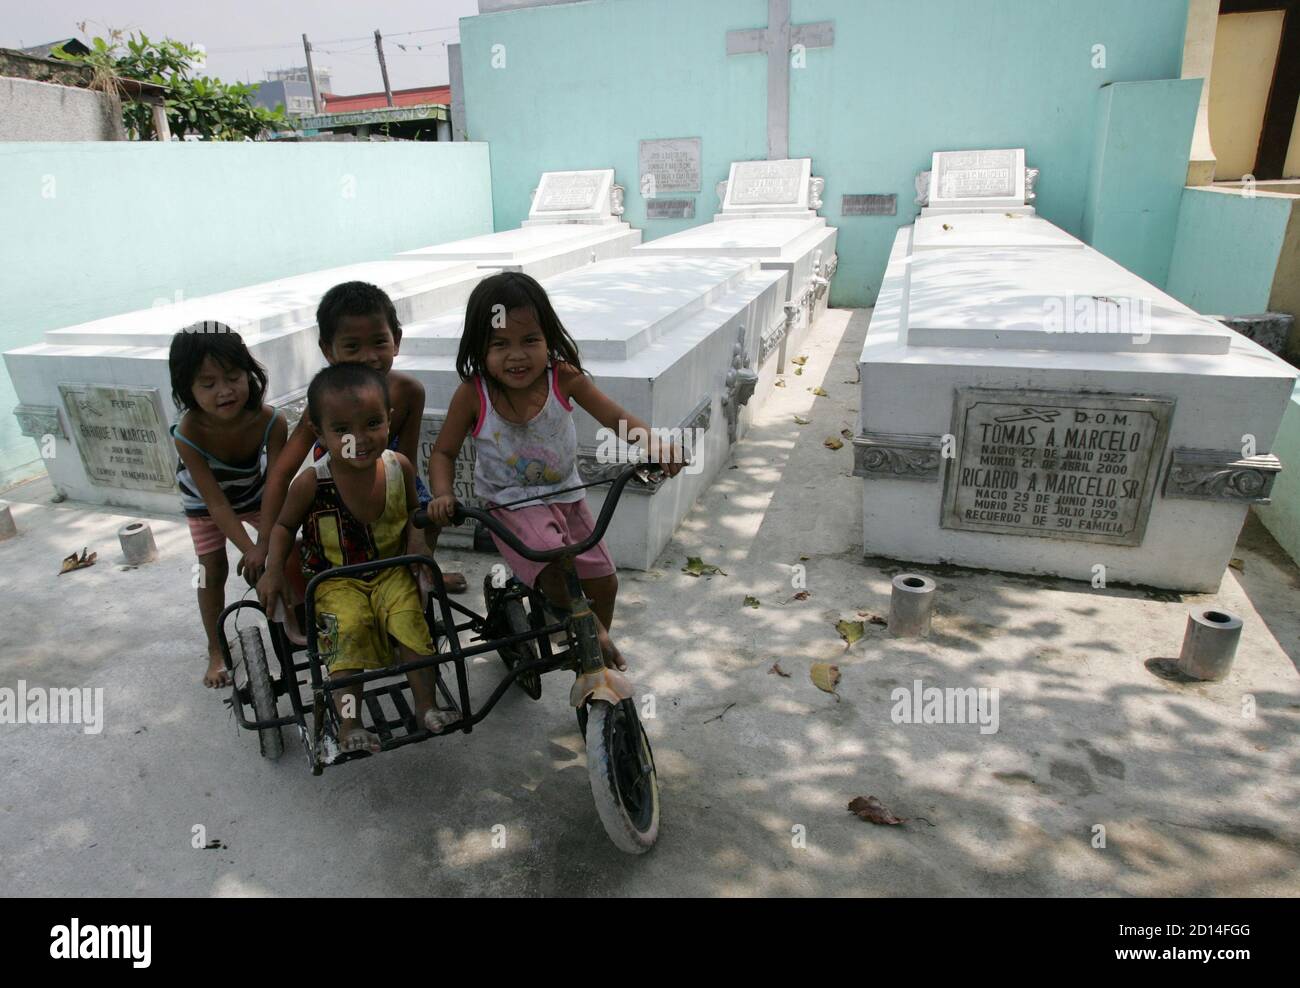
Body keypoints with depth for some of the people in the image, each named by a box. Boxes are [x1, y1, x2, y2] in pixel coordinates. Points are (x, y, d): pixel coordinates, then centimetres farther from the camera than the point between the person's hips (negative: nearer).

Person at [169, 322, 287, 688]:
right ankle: (216, 651, 19)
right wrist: (249, 549, -37)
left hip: (252, 490, 1)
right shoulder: (188, 433, -39)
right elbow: (215, 501, -33)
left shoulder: (270, 421, -37)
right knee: (213, 571, 1)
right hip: (203, 500, -1)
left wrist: (264, 544, -37)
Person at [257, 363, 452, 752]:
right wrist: (273, 570, -13)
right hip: (335, 579, -2)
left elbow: (413, 511, 8)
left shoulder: (398, 466, -11)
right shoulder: (311, 482, -18)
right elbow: (284, 524, 0)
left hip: (391, 569, 2)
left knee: (411, 617, -20)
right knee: (349, 627, -26)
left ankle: (426, 706, -2)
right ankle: (350, 723, -11)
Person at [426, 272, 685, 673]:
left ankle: (595, 653, 37)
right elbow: (444, 451, -6)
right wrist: (443, 494, -25)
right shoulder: (472, 394, -18)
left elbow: (617, 418, -16)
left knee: (603, 582, 6)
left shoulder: (563, 377, -16)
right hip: (509, 504, -3)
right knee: (551, 560, -31)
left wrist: (656, 444, -34)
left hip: (565, 496, 3)